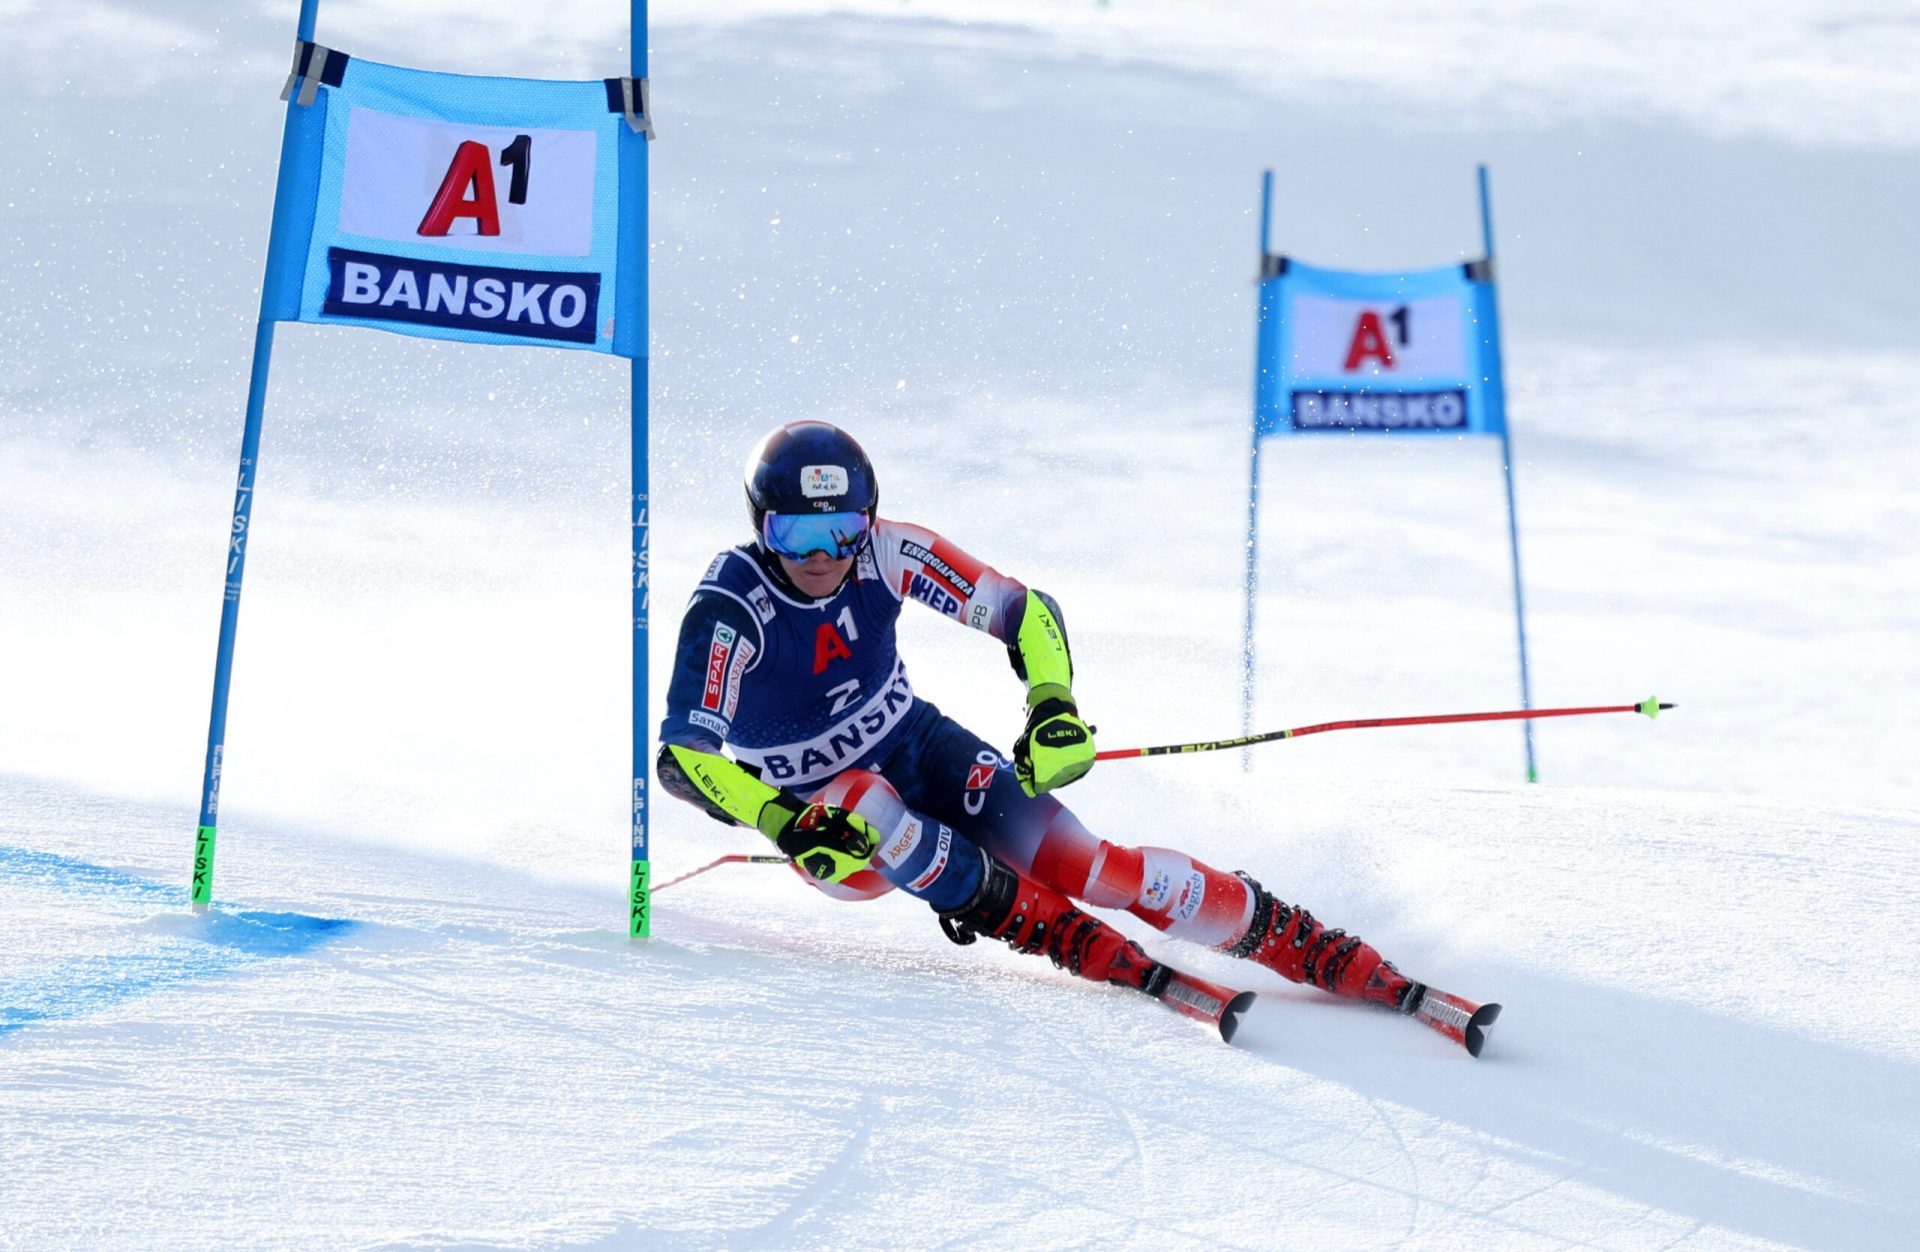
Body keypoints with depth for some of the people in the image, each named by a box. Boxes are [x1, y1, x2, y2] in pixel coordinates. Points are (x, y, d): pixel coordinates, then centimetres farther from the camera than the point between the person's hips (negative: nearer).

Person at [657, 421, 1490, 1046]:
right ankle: (1084, 951, -32)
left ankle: (1335, 960, -13)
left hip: (917, 747, 2)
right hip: (819, 811, -2)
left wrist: (1053, 708, -29)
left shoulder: (889, 555, -17)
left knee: (1083, 864, -16)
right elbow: (683, 756, -30)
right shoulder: (730, 611, -25)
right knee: (872, 807, -38)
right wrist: (787, 827, -43)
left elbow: (1024, 613, -11)